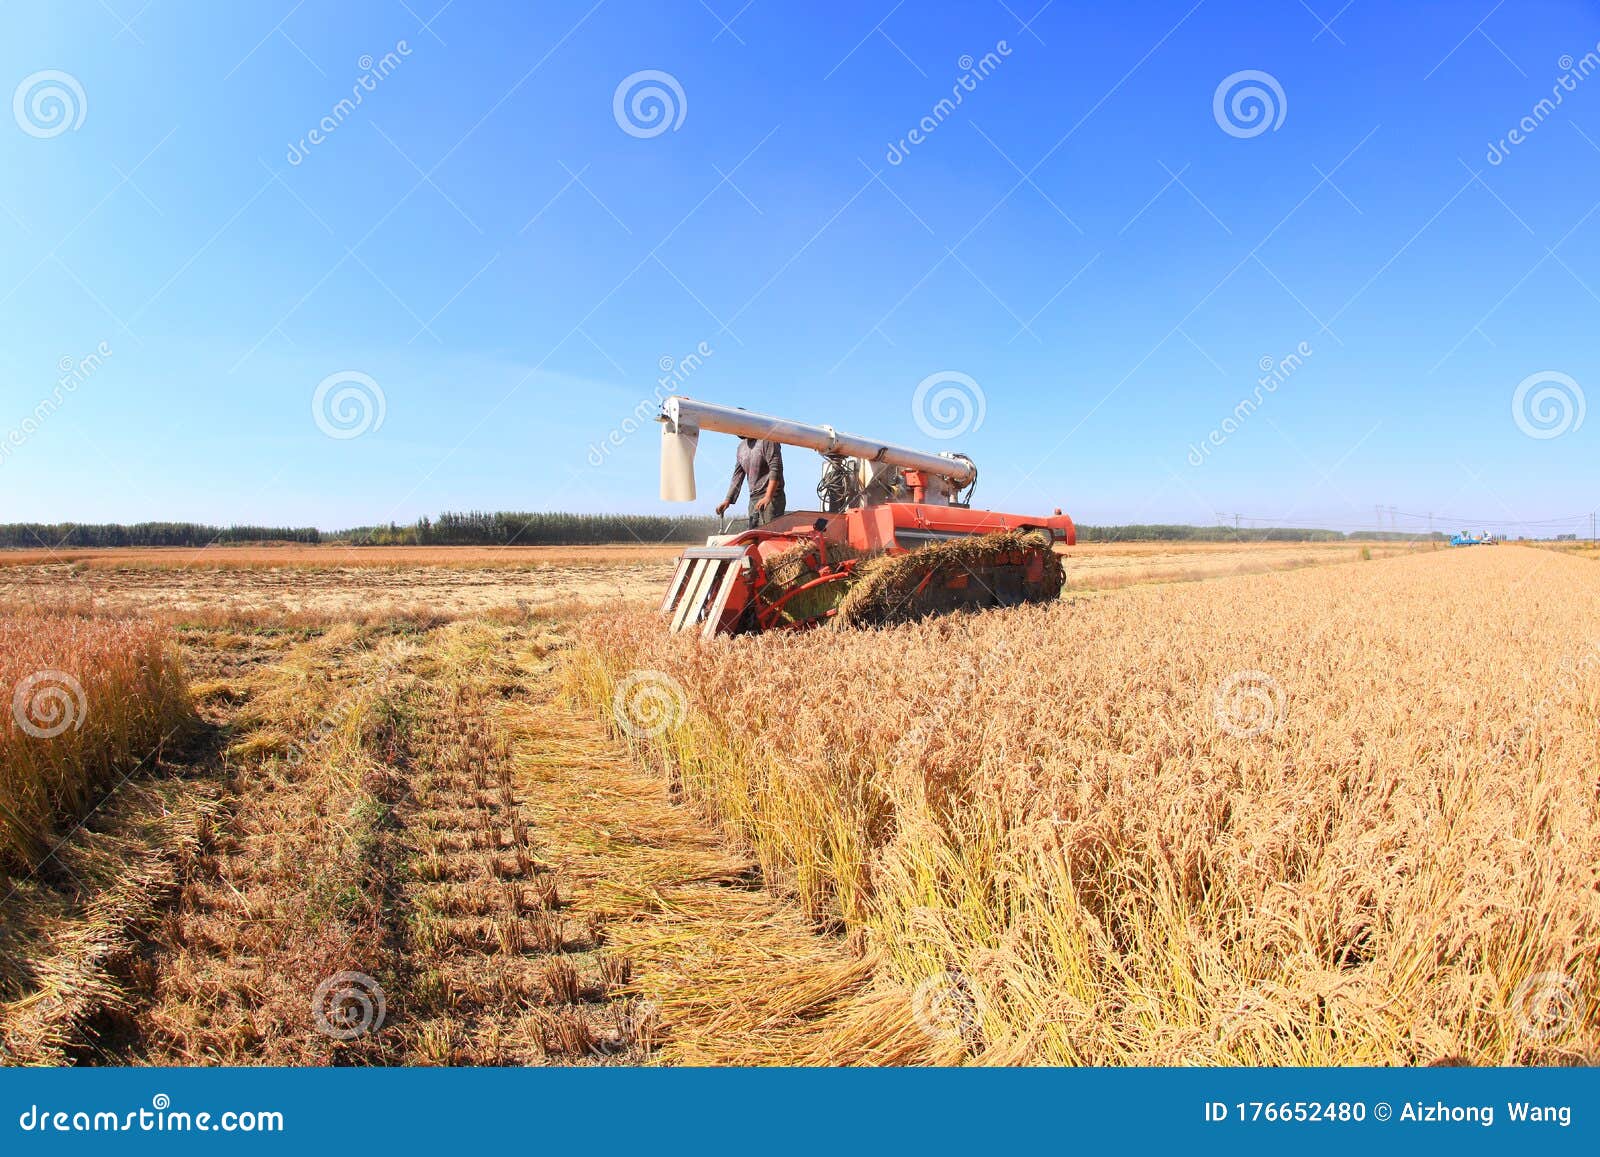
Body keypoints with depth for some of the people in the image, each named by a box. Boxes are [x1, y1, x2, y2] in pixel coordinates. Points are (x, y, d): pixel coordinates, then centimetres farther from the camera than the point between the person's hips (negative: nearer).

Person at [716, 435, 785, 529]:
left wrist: (768, 497, -27)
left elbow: (775, 470, -17)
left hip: (771, 496, -8)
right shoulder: (741, 446, 16)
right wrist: (728, 500, 8)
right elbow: (737, 475, 18)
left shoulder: (767, 440, -8)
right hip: (753, 499, 8)